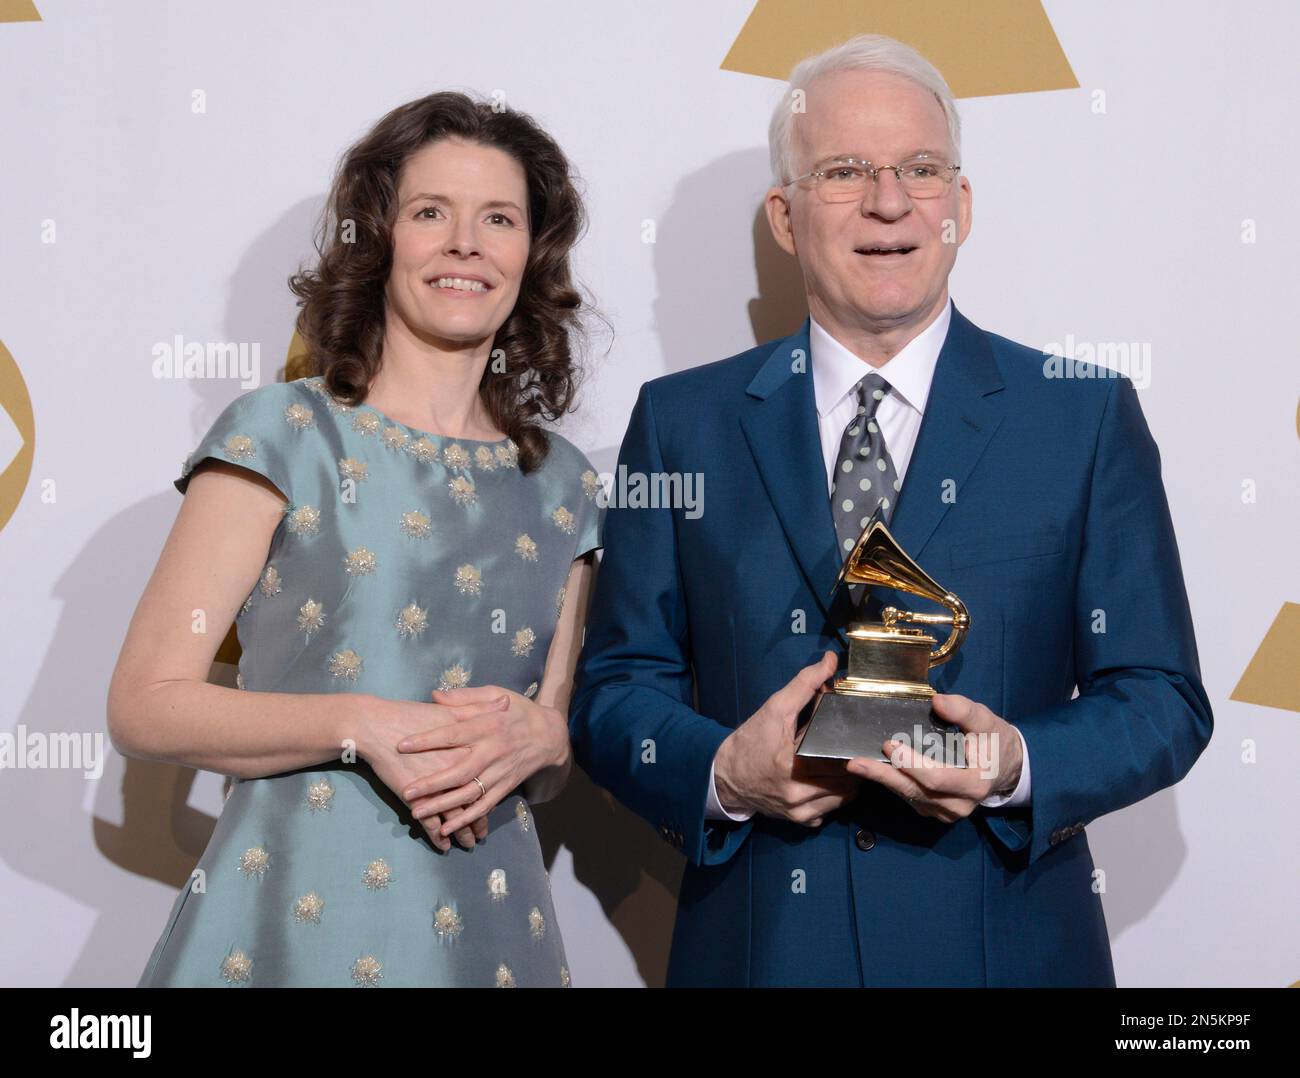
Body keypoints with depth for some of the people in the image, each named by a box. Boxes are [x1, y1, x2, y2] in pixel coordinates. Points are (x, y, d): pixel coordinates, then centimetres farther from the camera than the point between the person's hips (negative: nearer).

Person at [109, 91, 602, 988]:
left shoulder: (563, 485, 7)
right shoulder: (283, 434, -5)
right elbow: (145, 704, -8)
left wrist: (535, 737, -9)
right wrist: (361, 725, -20)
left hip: (487, 929, 4)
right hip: (289, 916, -3)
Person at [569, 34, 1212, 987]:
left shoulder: (1086, 417, -1)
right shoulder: (682, 423, 1)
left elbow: (1163, 701, -1)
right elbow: (611, 692, 2)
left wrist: (1018, 766, -19)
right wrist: (723, 771, -16)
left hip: (1001, 945, 0)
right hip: (755, 943, 1)